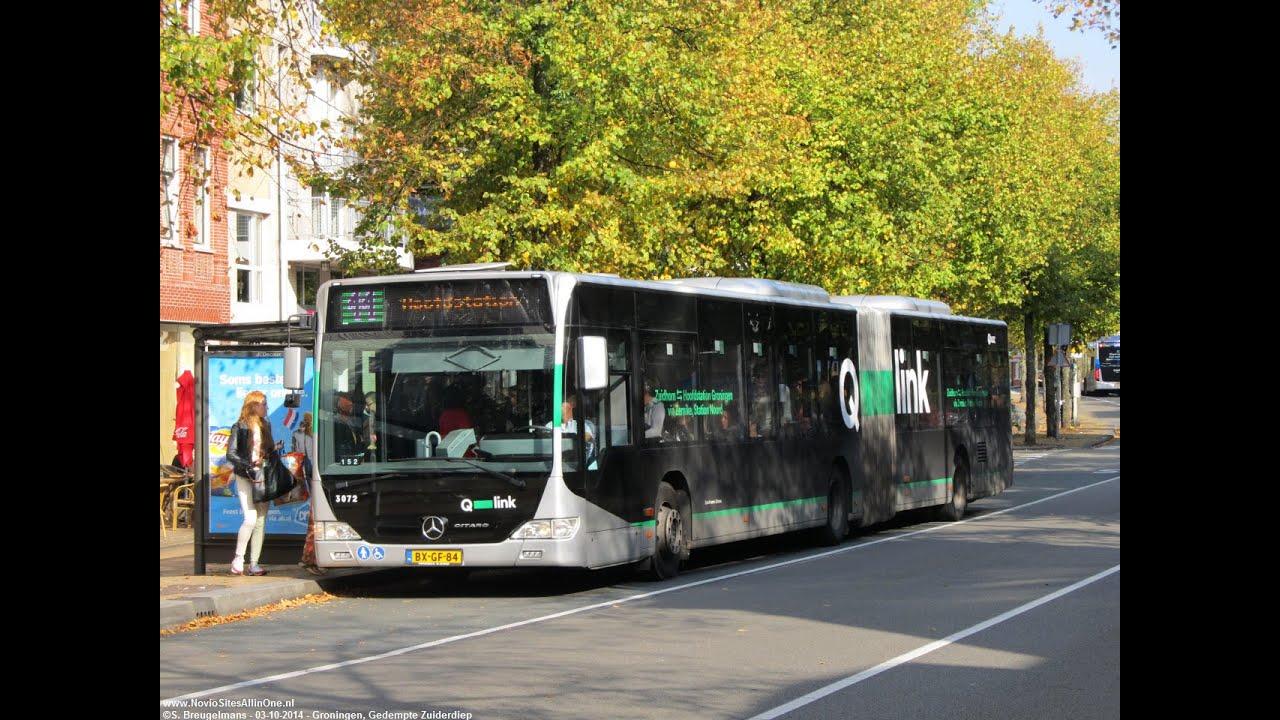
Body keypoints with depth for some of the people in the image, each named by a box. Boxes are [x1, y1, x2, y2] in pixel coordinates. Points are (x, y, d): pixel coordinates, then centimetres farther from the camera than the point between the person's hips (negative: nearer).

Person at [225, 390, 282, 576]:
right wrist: (249, 465, -21)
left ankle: (254, 564, 5)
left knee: (261, 521, 2)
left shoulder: (266, 426, 14)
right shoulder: (240, 427, -5)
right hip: (246, 478, -6)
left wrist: (275, 449, -1)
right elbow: (230, 454, -10)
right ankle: (238, 561, -4)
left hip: (263, 477, 6)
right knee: (251, 519, -15)